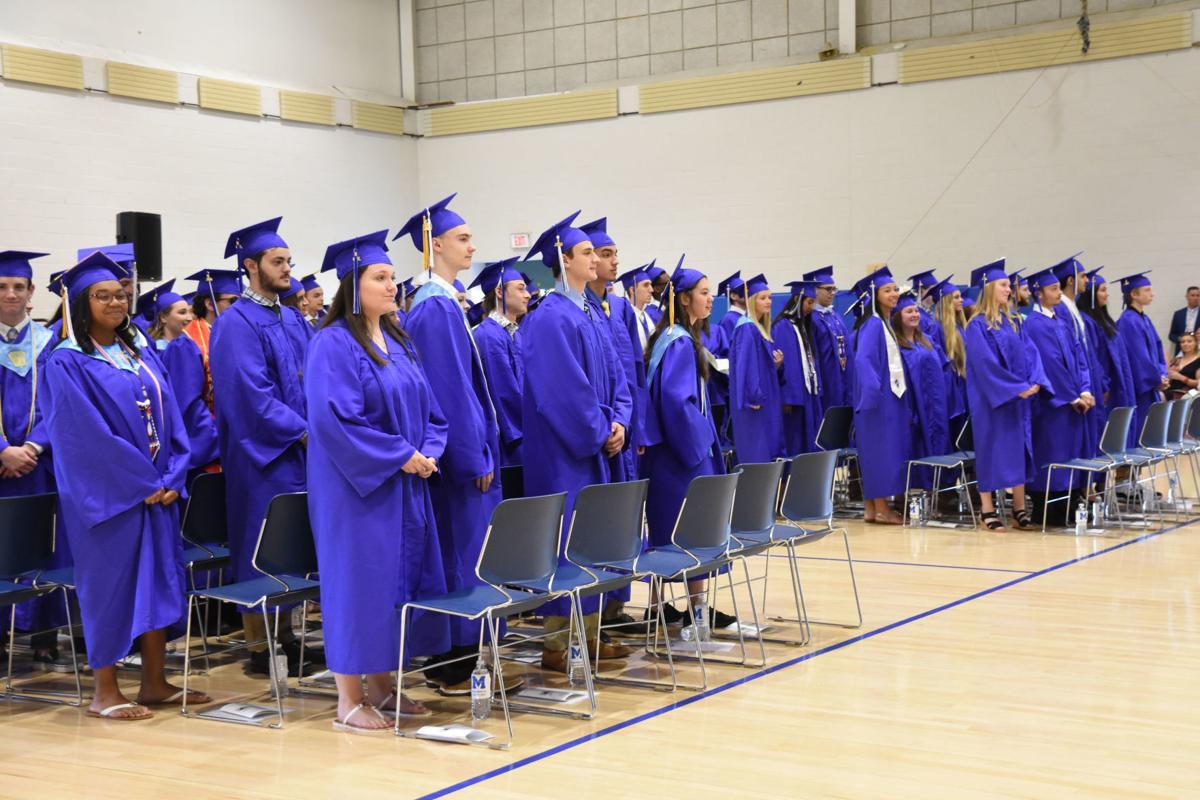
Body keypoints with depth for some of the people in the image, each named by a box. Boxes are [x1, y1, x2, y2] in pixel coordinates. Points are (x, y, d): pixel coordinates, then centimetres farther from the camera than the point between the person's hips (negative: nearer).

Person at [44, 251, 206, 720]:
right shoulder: (67, 362, -7)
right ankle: (105, 692, 8)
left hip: (157, 490, 6)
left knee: (157, 579, 8)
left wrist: (172, 478, -5)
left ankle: (154, 683, 17)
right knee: (111, 584, -2)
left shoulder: (137, 355, 13)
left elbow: (168, 417, 9)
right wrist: (143, 482, -17)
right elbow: (88, 433, -16)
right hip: (106, 495, -6)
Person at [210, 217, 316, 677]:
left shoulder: (294, 321, 14)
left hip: (298, 451, 8)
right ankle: (259, 648, 6)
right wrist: (304, 432, -20)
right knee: (261, 550, -2)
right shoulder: (235, 324, -11)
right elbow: (252, 392, -19)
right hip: (260, 453, -8)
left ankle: (285, 637, 21)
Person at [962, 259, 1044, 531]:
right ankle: (987, 509, 5)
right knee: (991, 449, -2)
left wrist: (1034, 382, -11)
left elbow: (1030, 352, 6)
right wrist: (1017, 387, -19)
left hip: (1019, 396, 7)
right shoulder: (978, 325, -9)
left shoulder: (1013, 322, 13)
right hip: (991, 399, -7)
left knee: (1019, 447, 6)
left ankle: (1019, 508, 11)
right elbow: (985, 363, -17)